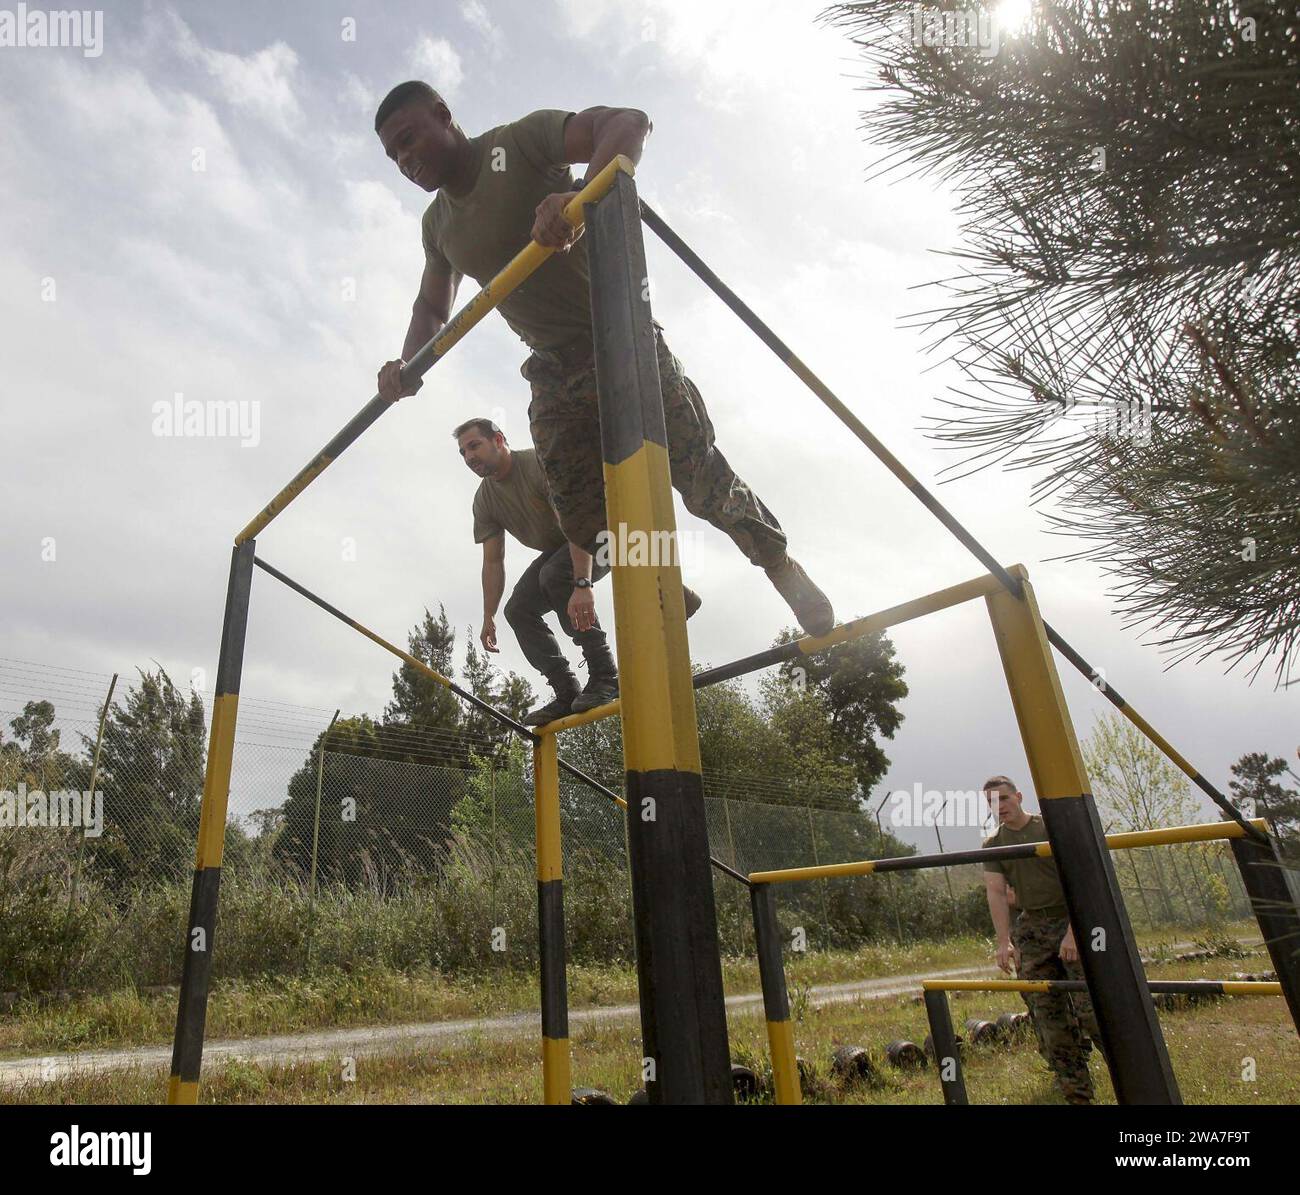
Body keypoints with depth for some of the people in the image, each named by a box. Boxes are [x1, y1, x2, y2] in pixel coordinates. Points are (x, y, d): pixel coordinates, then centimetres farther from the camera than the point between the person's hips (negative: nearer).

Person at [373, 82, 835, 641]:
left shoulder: (521, 140, -10)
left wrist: (582, 198, -43)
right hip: (554, 372, 6)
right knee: (585, 521, -1)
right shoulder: (437, 224, 10)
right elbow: (431, 308, 19)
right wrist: (407, 366, -3)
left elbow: (629, 122, -23)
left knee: (701, 478, -5)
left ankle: (784, 568, 18)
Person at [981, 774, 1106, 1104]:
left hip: (1071, 920, -3)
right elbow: (996, 892, -3)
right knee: (1048, 1016, 1)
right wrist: (1004, 942, -15)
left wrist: (1073, 932, -18)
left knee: (1091, 1008, -10)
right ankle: (1077, 1093, 10)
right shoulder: (993, 846, 6)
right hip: (1031, 930, 3)